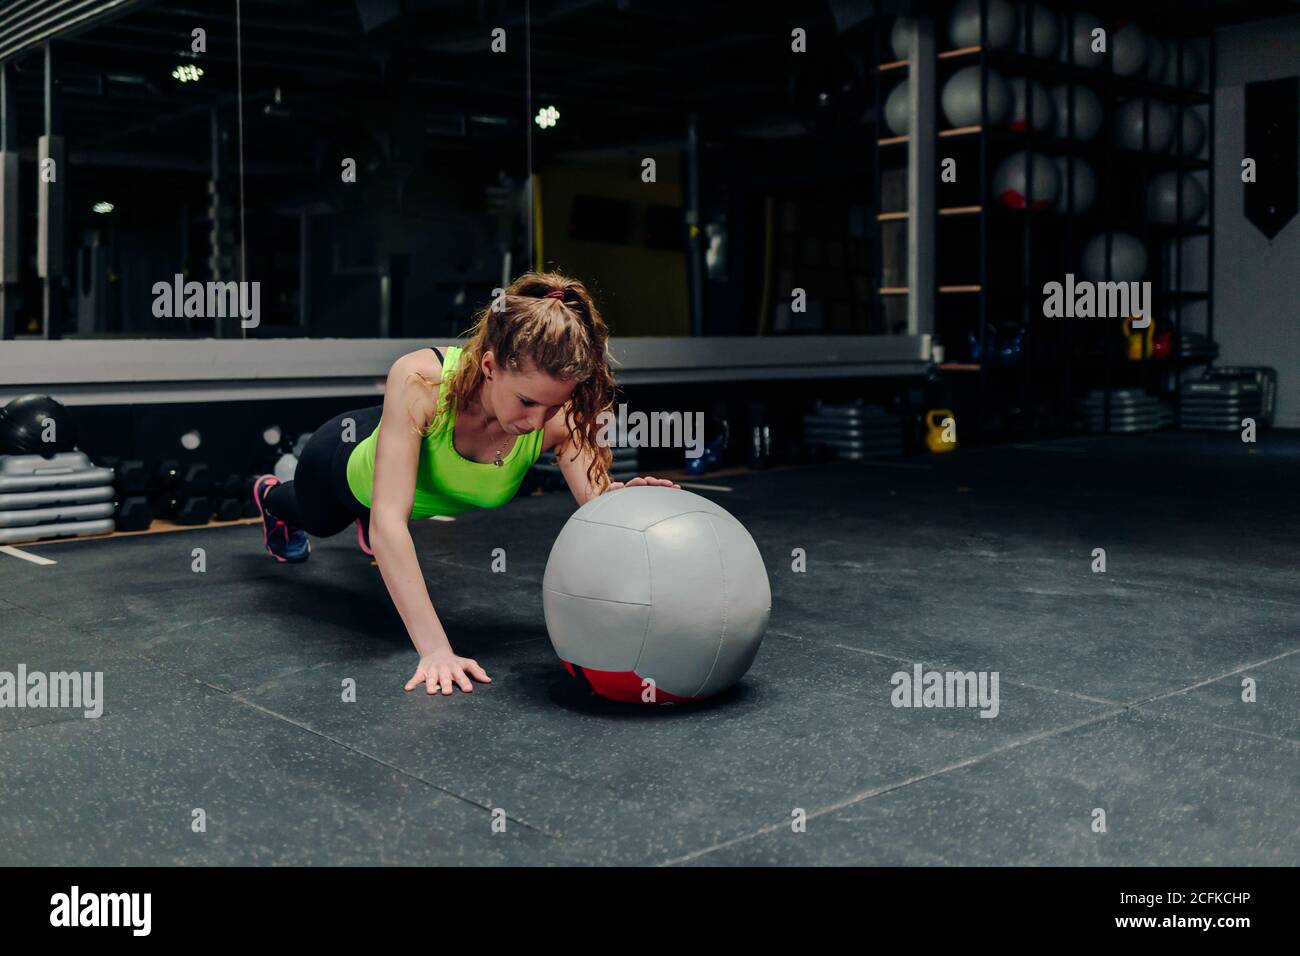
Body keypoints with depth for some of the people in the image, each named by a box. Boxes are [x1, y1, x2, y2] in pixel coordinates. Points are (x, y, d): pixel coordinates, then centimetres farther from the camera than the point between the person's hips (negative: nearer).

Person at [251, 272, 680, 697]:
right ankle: (270, 496, 67)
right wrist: (434, 648, -60)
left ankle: (366, 527, 69)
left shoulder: (561, 417, -40)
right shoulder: (418, 380, -48)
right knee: (320, 523, 34)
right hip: (349, 460, -2)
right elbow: (388, 522, -53)